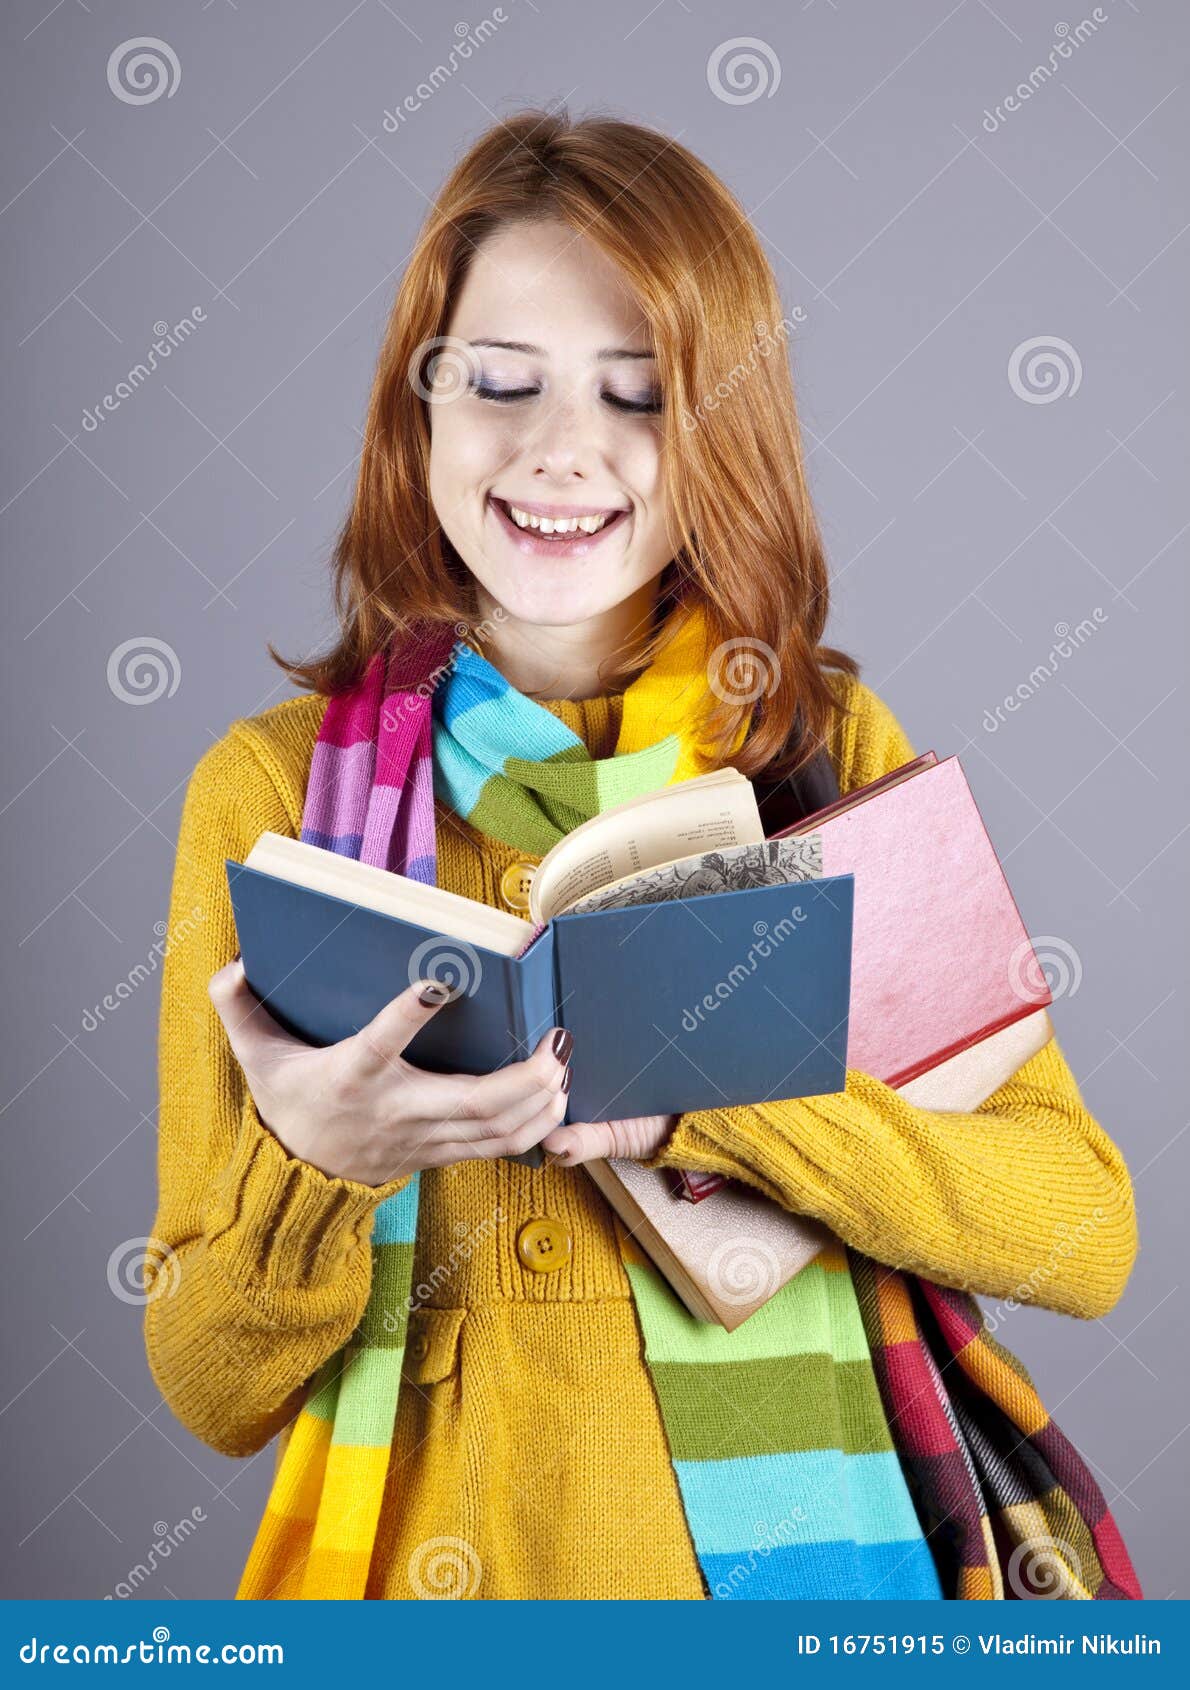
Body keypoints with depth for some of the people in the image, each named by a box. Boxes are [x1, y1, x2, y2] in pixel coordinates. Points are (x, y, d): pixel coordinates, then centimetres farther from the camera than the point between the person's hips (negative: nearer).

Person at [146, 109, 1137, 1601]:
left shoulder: (836, 745, 0)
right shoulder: (274, 781, -4)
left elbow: (1090, 1236, -7)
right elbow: (216, 1394, -4)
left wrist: (706, 1085, -19)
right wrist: (313, 1158, -22)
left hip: (795, 1536, 1)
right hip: (439, 1558, 0)